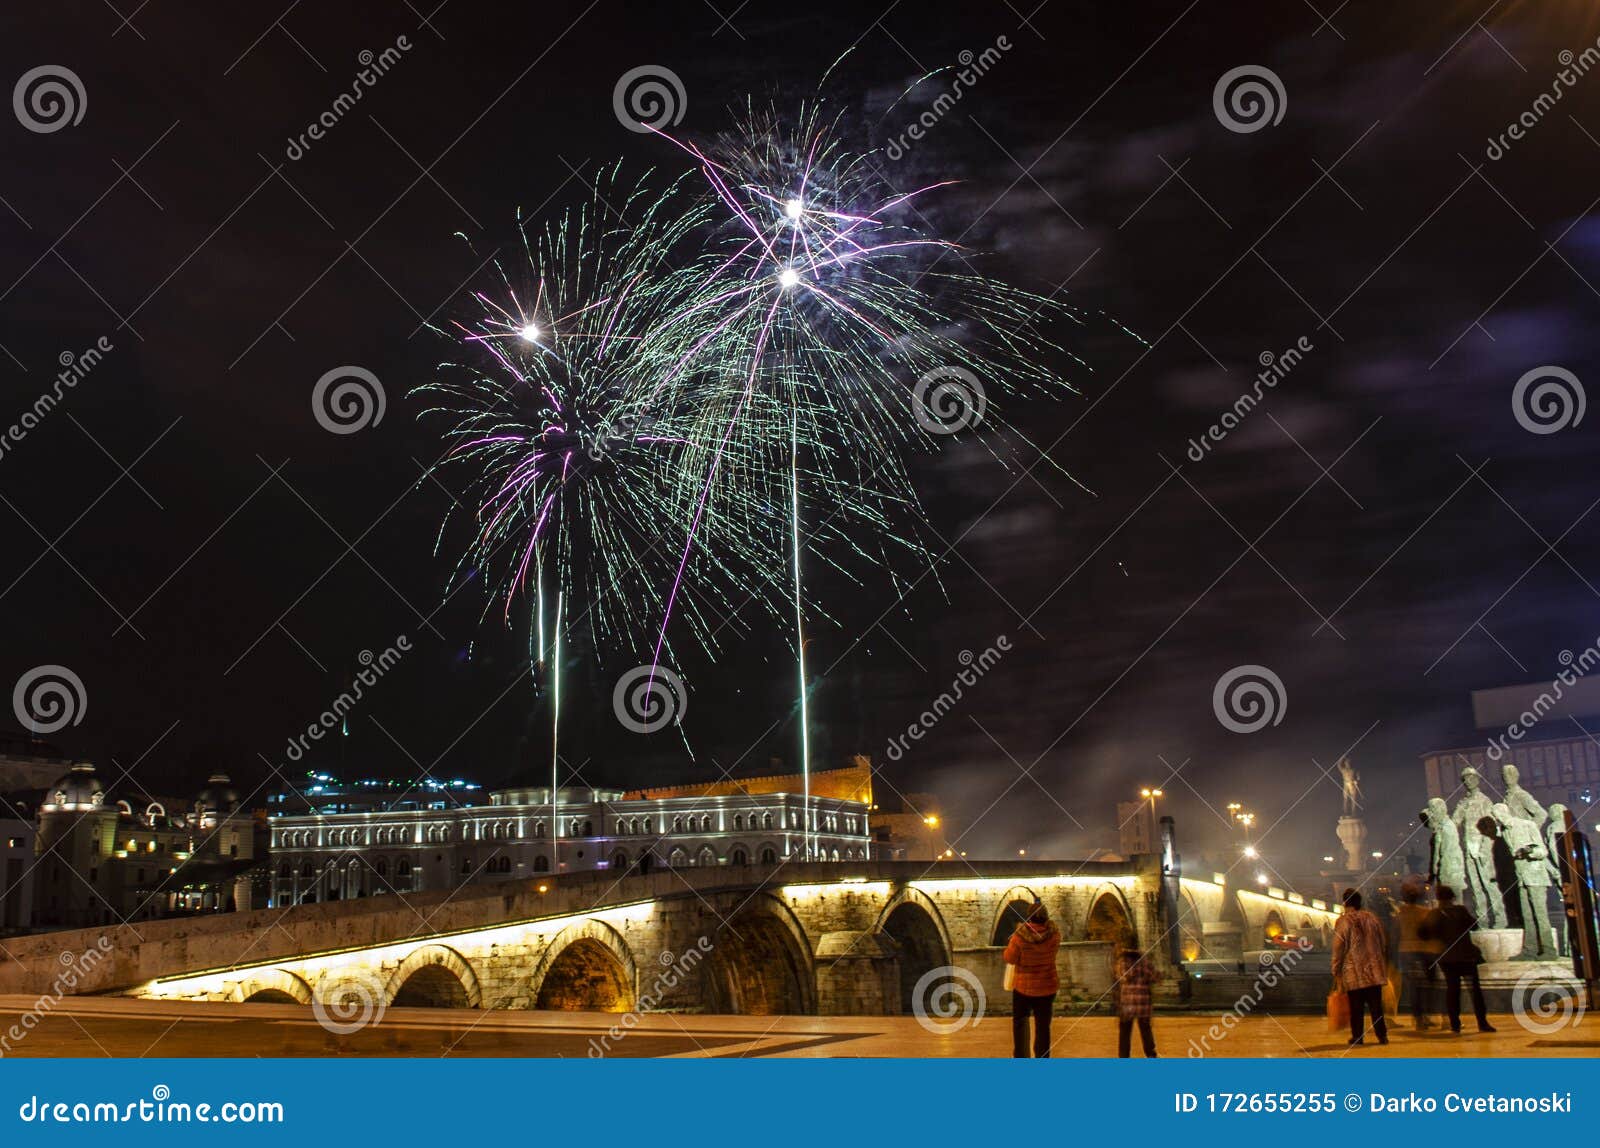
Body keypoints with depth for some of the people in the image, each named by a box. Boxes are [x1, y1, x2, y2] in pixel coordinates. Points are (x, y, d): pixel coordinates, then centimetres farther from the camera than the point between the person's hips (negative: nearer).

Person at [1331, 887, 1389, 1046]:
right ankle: (1382, 1035, 5)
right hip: (1374, 970, 3)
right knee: (1376, 1005, 7)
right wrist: (1384, 965, 19)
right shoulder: (1371, 918, 5)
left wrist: (1336, 971, -1)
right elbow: (1383, 943, 9)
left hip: (1354, 973, -3)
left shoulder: (1343, 921, -9)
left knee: (1356, 1007, 4)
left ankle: (1357, 1036, 6)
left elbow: (1338, 948, -9)